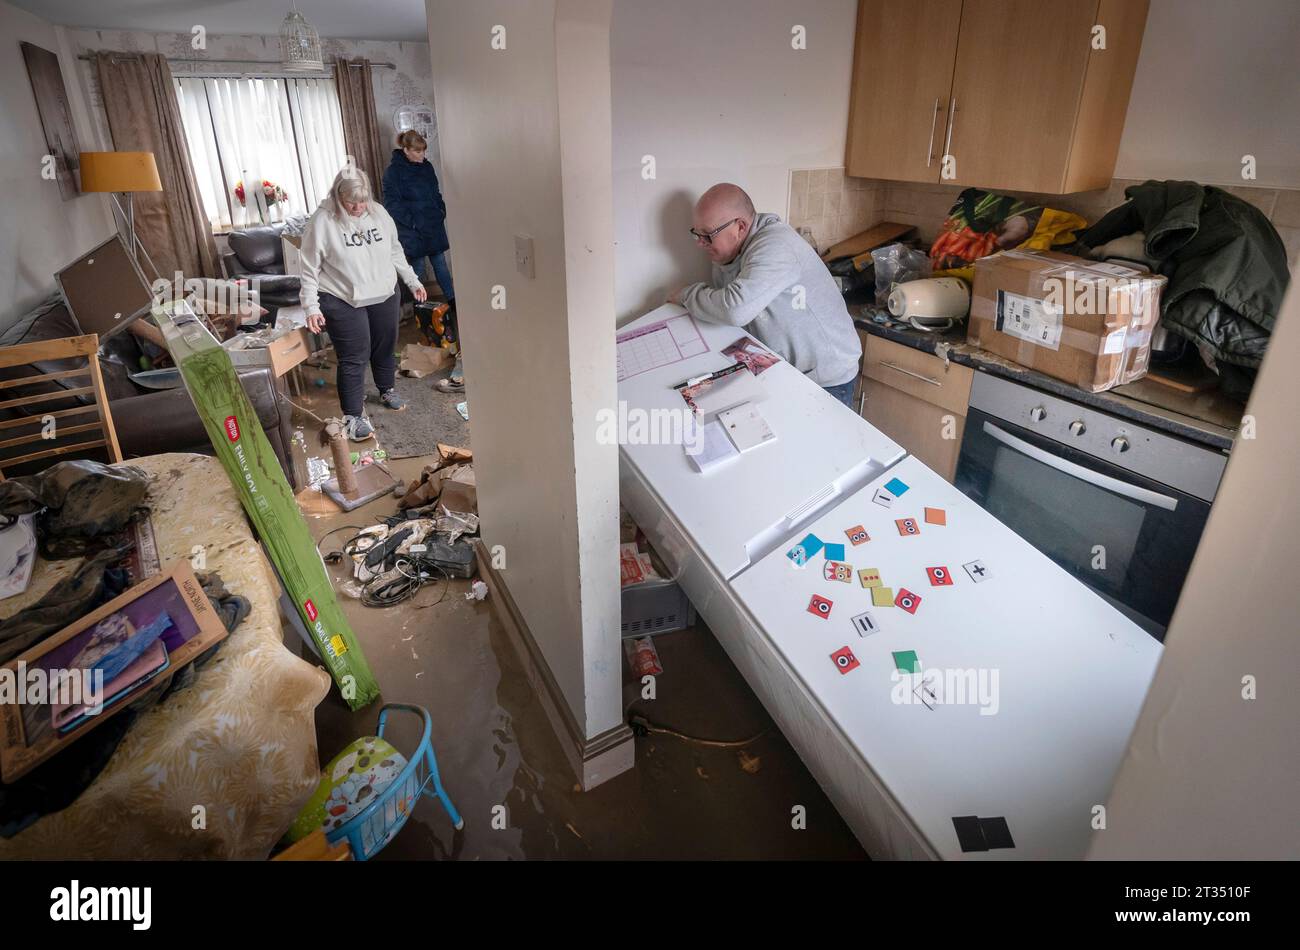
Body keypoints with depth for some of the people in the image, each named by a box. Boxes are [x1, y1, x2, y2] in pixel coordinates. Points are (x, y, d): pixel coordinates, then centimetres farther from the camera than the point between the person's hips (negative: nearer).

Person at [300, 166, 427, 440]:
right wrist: (311, 306, -16)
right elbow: (310, 269, -10)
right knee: (353, 358, -4)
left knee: (385, 347, 18)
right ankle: (353, 415, 3)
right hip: (343, 303, -5)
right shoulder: (322, 222, -13)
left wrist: (412, 280, 15)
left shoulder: (378, 213, 1)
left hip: (384, 296, 5)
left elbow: (395, 251, 14)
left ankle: (386, 390, 42)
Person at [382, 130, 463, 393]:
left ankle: (453, 303, 11)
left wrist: (441, 213, 6)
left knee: (442, 267, 7)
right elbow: (392, 204, -11)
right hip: (412, 232, -5)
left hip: (434, 227, 5)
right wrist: (413, 222, -16)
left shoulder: (426, 166, 10)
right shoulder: (394, 172, -9)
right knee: (417, 272, 2)